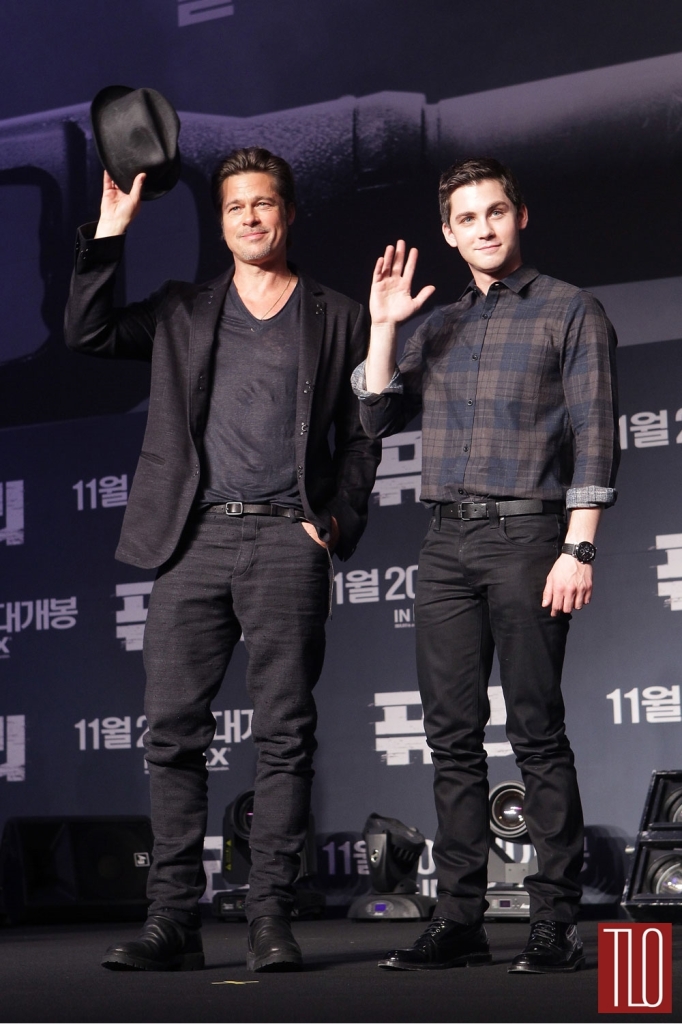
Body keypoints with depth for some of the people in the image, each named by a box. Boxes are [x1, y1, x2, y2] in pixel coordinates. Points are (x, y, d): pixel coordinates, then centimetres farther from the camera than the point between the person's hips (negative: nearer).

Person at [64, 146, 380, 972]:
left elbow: (360, 438, 12)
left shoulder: (336, 320, 15)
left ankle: (270, 918, 1)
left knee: (285, 733, -4)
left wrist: (336, 519, -2)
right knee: (172, 730, -3)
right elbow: (86, 333, 8)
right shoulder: (182, 311, 19)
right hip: (195, 538, 2)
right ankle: (173, 919, 2)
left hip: (287, 539, -2)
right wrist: (109, 231, 4)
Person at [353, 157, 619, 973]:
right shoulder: (438, 327, 19)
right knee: (452, 737, 3)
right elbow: (378, 418, 11)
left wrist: (578, 548, -12)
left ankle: (555, 923, -1)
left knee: (537, 734, -6)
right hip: (445, 541, 5)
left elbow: (594, 439, -4)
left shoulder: (571, 313, 4)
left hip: (526, 536, -5)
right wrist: (382, 327, 1)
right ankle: (459, 920, 8)